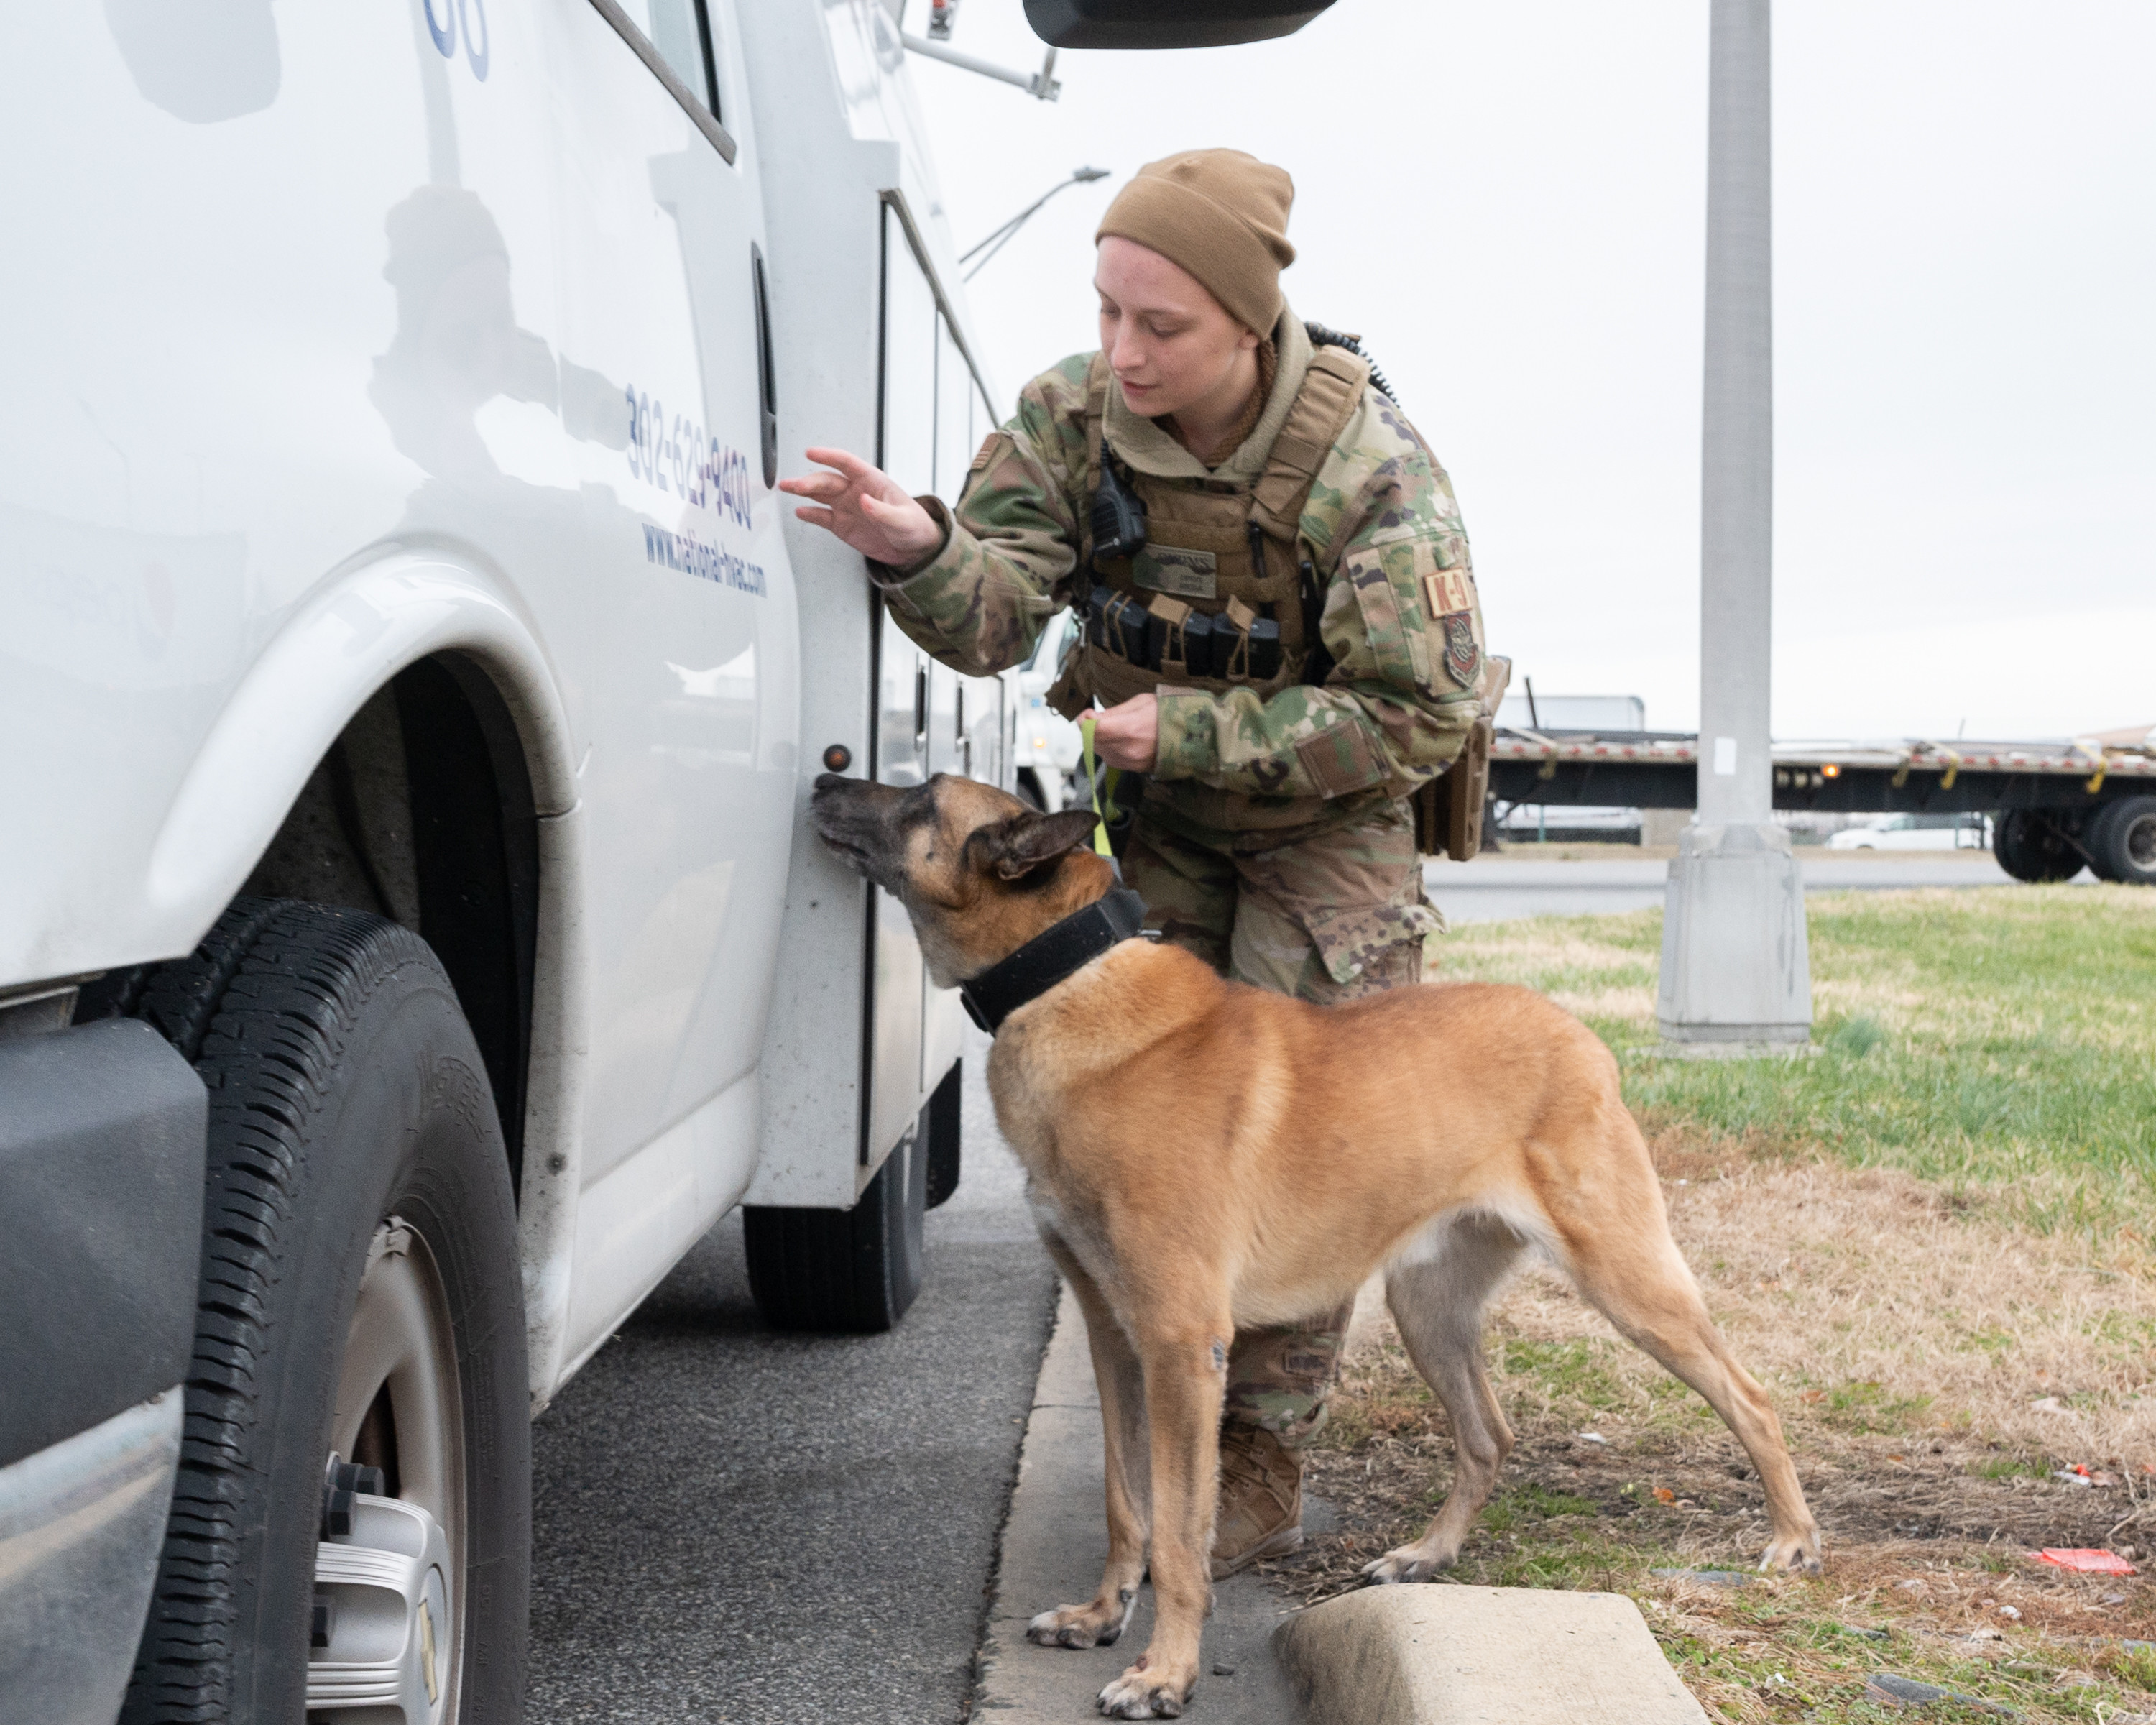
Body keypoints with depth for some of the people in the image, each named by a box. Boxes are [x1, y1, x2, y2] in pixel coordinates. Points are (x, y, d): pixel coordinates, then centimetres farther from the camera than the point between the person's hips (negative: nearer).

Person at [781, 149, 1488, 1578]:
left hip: (1326, 830, -4)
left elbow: (1421, 714, -27)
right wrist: (917, 548, -46)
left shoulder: (1371, 471, -28)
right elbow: (996, 614, -23)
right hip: (1145, 817, 4)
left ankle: (1259, 1469, 6)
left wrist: (1192, 731, -30)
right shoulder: (1075, 414, -16)